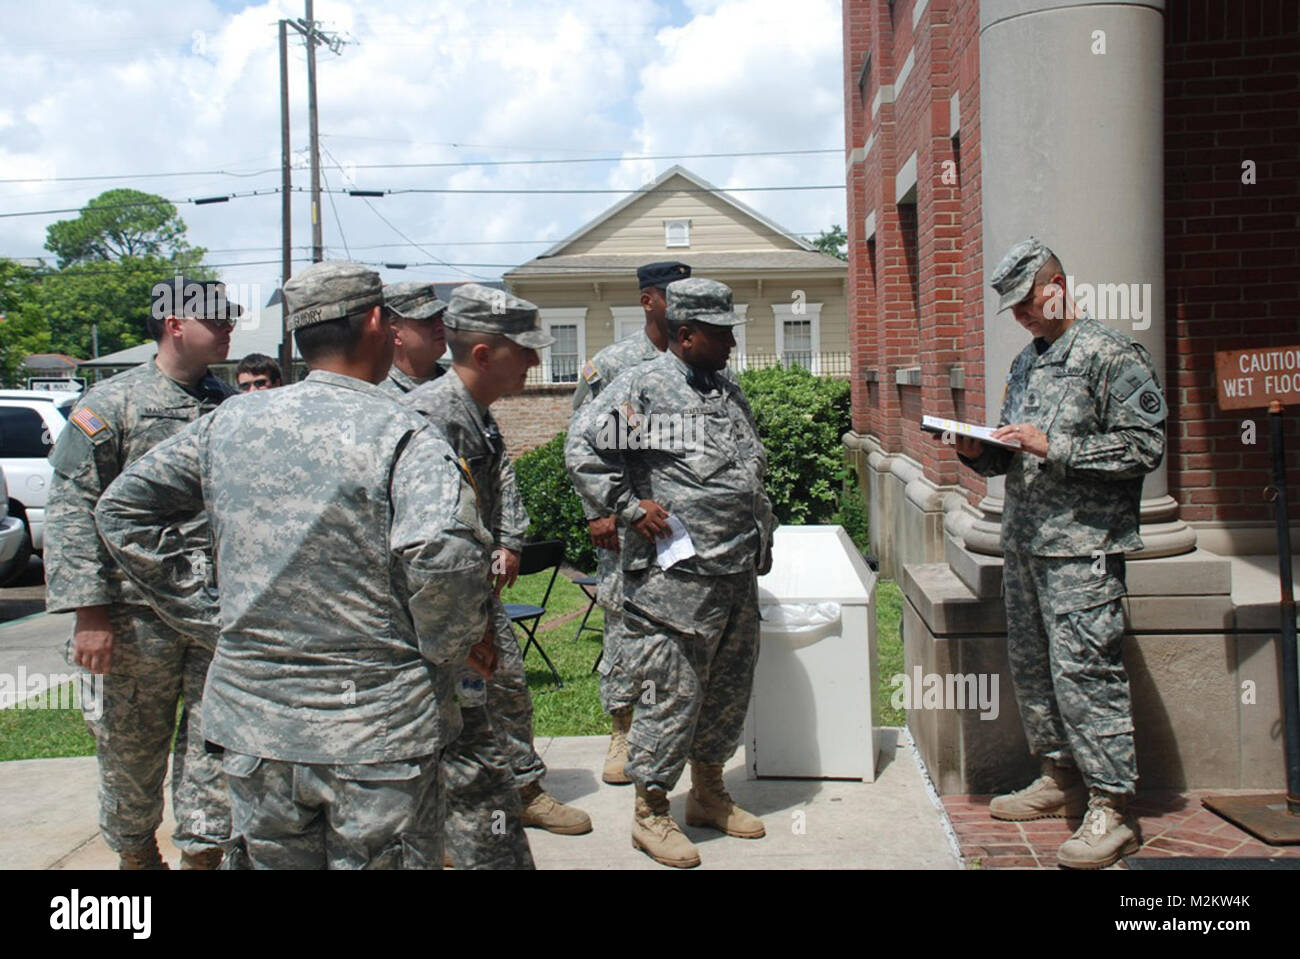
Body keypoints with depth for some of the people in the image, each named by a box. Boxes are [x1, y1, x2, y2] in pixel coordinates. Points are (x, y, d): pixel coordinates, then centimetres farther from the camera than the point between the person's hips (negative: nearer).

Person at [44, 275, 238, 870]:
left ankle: (203, 851, 14)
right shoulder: (112, 403, -3)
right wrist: (89, 611, -13)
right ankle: (135, 852, 31)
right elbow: (72, 510, -7)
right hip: (138, 613, -3)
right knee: (131, 747, 11)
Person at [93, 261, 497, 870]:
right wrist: (452, 643, -12)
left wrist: (202, 608, 12)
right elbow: (441, 552, -31)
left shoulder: (229, 423, 4)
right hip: (378, 728, -4)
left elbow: (121, 511, 12)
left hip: (252, 718, 5)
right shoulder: (404, 438, -14)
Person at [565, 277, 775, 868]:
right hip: (675, 575, -8)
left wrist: (760, 539, 22)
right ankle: (651, 811, 11)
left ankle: (709, 792, 32)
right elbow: (582, 449, -12)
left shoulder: (729, 393, 18)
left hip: (738, 574, 8)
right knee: (672, 692, -3)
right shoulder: (641, 386, -7)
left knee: (728, 688, 16)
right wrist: (630, 507, -14)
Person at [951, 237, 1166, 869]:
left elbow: (1143, 446, -13)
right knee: (1030, 664, 12)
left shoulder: (1111, 354, -6)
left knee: (1084, 669, -10)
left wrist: (1053, 447, -19)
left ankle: (1110, 809, -3)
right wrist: (980, 452, 3)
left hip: (1082, 544, -8)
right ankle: (1060, 779, 26)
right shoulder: (1026, 363, 19)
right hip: (1024, 541, 9)